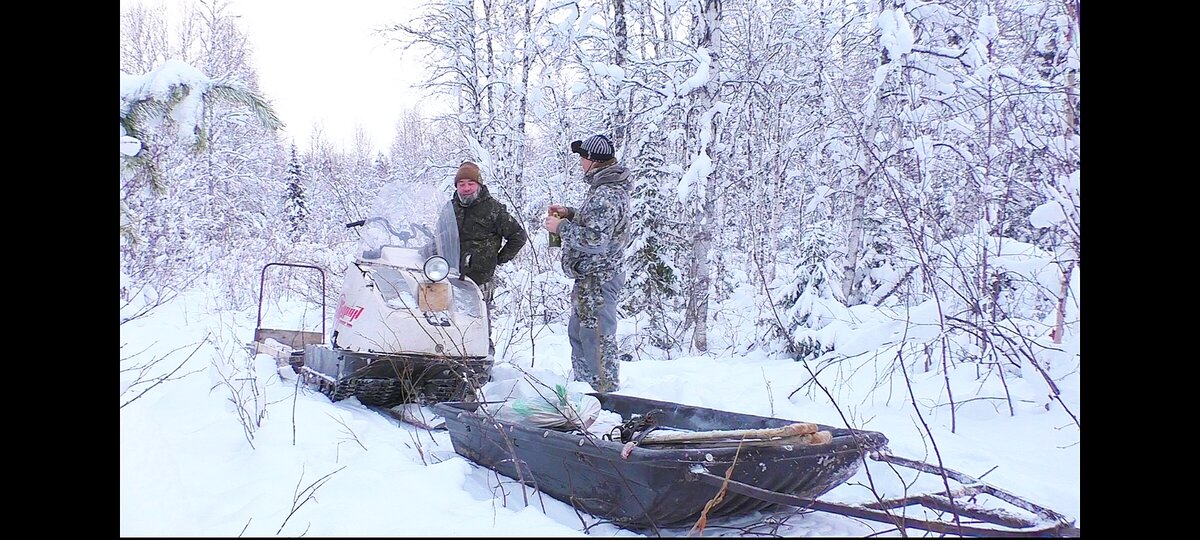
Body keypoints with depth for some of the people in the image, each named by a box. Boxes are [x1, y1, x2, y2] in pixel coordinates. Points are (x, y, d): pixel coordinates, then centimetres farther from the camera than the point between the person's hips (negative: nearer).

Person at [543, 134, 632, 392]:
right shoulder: (607, 187, 12)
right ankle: (584, 387, 35)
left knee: (598, 338, -4)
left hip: (596, 279, -12)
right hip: (593, 276, 12)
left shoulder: (606, 194, -22)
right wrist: (570, 213, 12)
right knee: (578, 332, 22)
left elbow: (595, 240, -28)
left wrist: (561, 227, -16)